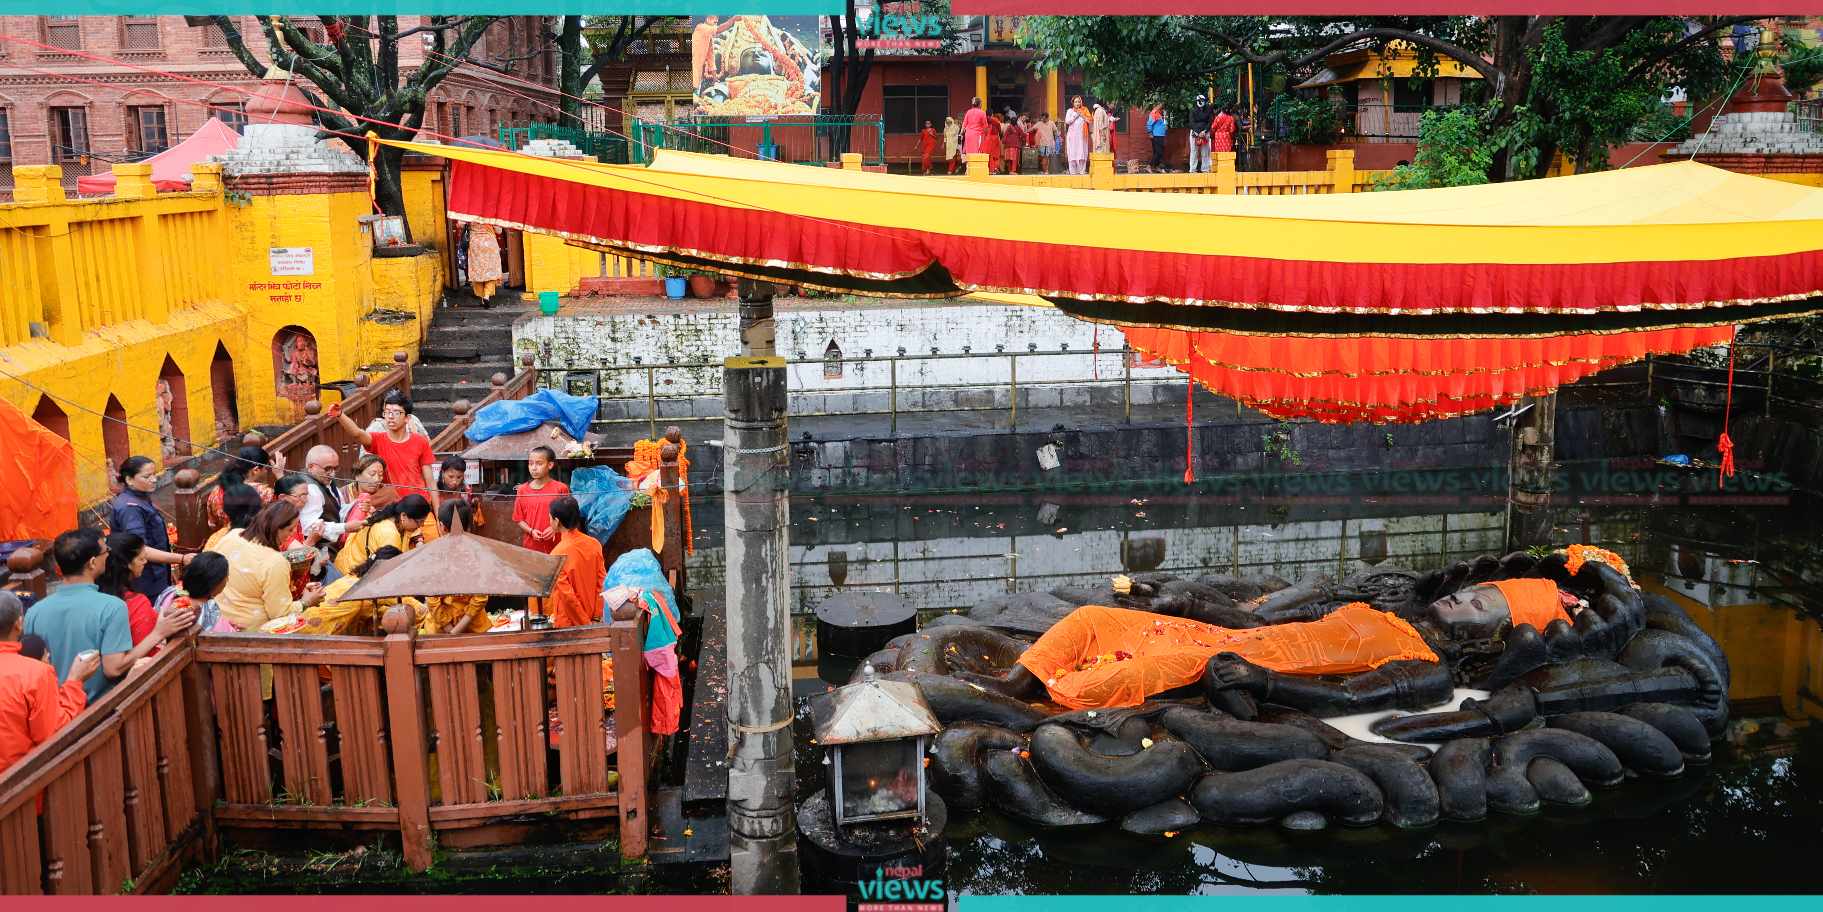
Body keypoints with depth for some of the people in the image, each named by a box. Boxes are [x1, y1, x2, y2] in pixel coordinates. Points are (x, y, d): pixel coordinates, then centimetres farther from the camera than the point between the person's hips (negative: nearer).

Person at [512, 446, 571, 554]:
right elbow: (519, 519, 8)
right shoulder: (522, 490, 3)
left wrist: (555, 528, -15)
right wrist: (531, 531, -10)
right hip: (530, 547, 2)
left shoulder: (560, 489, -4)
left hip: (555, 547, -2)